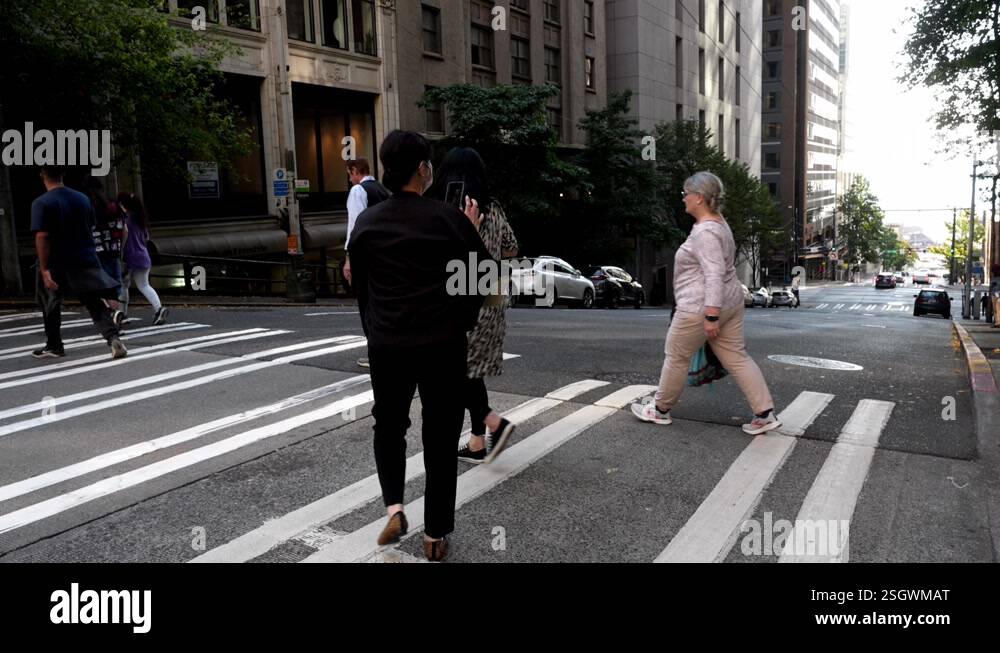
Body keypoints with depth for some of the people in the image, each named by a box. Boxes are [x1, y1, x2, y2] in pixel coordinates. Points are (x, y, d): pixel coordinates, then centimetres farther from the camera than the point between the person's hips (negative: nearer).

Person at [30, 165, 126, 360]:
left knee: (50, 305, 17)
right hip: (86, 261, 3)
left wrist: (44, 270, -19)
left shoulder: (41, 203, -10)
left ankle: (54, 346, 29)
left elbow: (42, 238, -17)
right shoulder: (82, 198, 6)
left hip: (57, 265, -3)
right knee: (96, 304, 1)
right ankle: (113, 338, -21)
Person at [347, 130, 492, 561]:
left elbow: (361, 287, 7)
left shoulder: (366, 223, 0)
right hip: (443, 344, -2)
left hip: (387, 345, 2)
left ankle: (394, 507, 7)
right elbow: (483, 275, -2)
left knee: (389, 426, 23)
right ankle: (435, 535, 18)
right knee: (441, 437, 10)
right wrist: (472, 233, 13)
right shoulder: (448, 218, -9)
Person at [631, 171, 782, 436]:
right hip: (730, 303, 10)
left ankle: (660, 410, 22)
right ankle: (765, 414, 8)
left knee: (676, 357, 7)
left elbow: (714, 275, -26)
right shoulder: (718, 224, 13)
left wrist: (710, 316, -27)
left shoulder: (705, 231, -19)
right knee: (737, 357, 10)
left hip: (702, 308, -10)